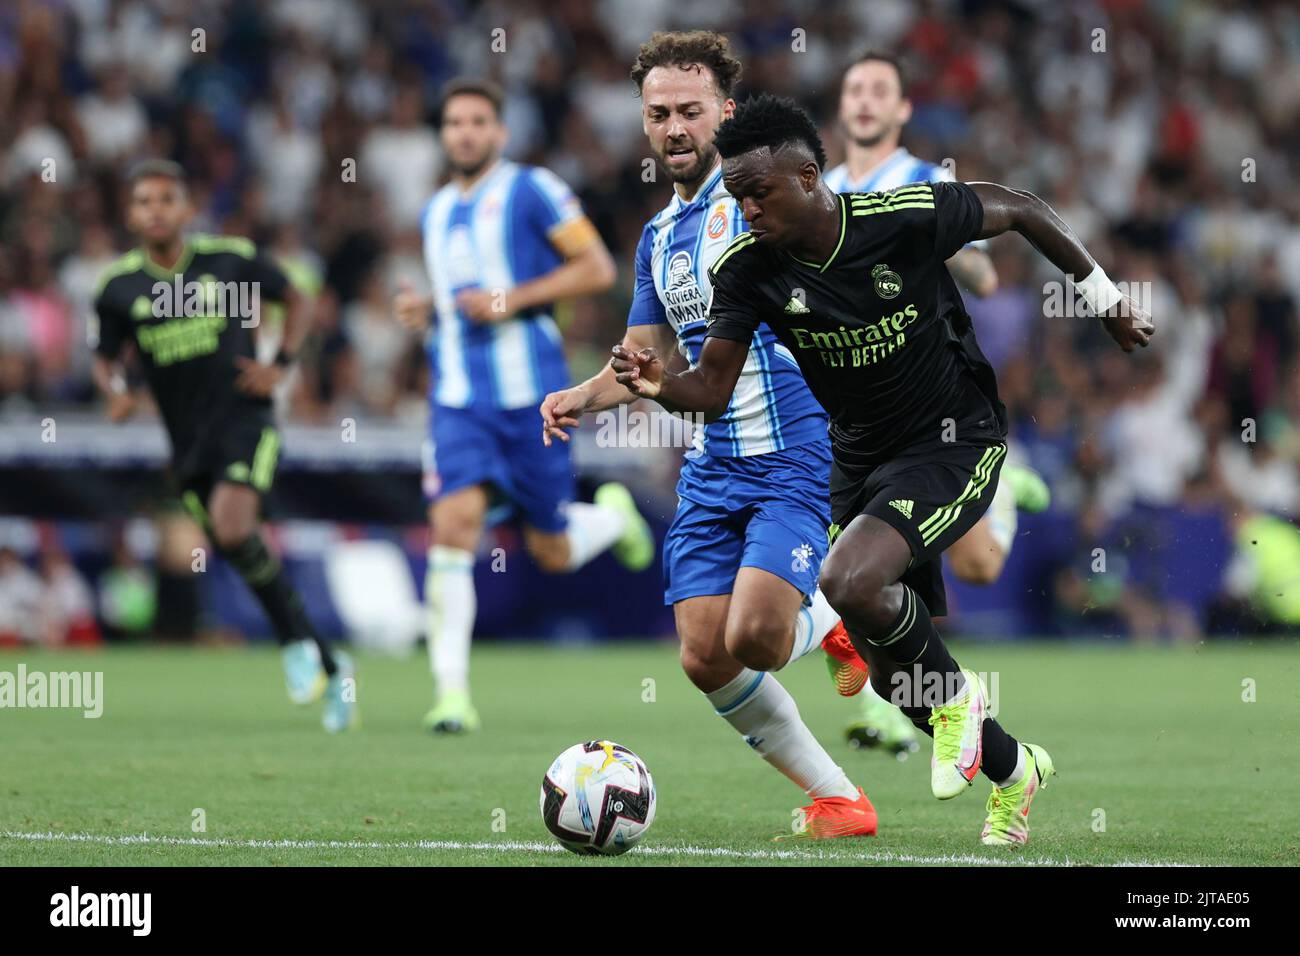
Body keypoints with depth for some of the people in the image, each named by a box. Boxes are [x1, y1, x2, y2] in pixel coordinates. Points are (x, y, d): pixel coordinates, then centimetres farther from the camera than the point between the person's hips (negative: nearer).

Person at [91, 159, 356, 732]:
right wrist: (116, 392, -9)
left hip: (245, 421, -3)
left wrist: (280, 367, -1)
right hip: (187, 443, 3)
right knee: (243, 555, 3)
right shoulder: (119, 288, 0)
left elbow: (295, 302, 12)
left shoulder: (232, 259, -3)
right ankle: (329, 669, 20)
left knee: (232, 527, -28)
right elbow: (106, 358, 13)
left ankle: (296, 641, -8)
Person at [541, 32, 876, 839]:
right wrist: (585, 396, 4)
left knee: (754, 634, -23)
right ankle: (834, 796, 13)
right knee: (706, 659, -5)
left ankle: (836, 623, 15)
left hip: (795, 456, -7)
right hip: (712, 464, 7)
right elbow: (644, 359, 23)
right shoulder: (660, 237, 17)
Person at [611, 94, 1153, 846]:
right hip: (862, 458, 6)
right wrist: (661, 385, -37)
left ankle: (957, 699, -2)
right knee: (893, 675, 11)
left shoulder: (907, 218, -23)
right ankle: (1014, 770, 38)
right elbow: (713, 389, -14)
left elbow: (1019, 209, -6)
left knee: (851, 583, -31)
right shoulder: (748, 269, -13)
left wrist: (1105, 296, 2)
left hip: (956, 442, -6)